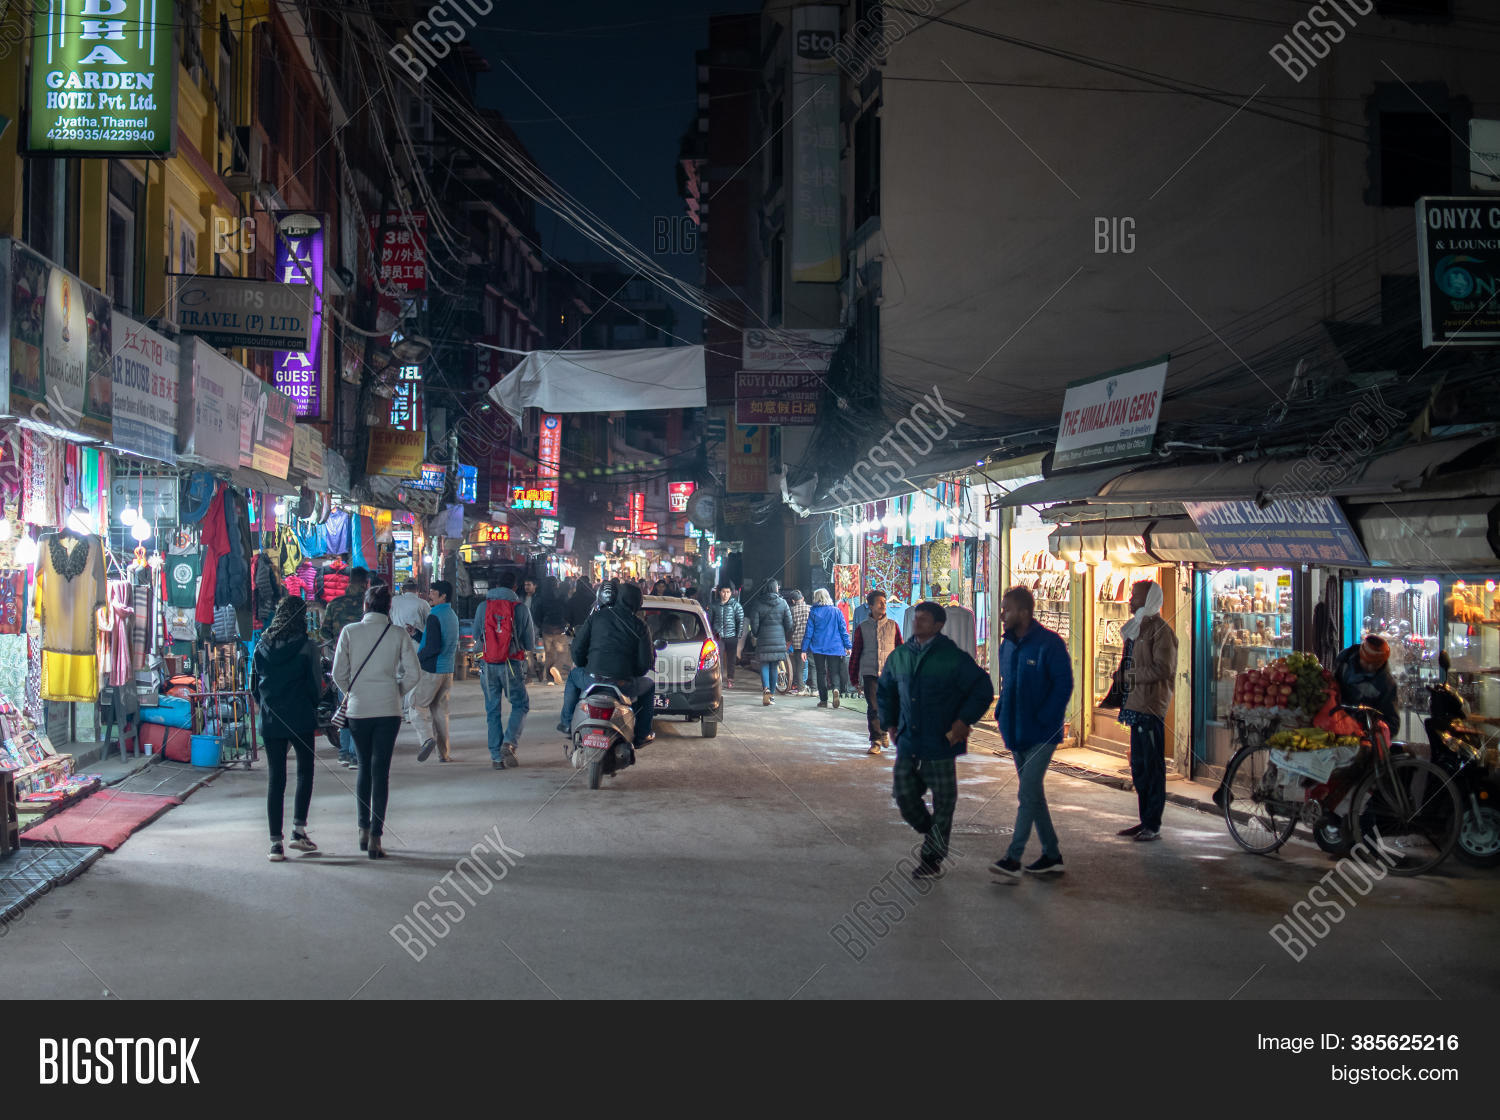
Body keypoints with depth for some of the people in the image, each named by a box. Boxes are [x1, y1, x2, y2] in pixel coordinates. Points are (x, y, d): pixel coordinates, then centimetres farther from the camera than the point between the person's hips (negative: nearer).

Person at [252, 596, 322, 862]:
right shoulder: (307, 646, -8)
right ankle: (299, 830, 6)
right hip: (301, 719, -3)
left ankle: (276, 842, 3)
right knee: (305, 771, 14)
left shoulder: (262, 646, 3)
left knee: (275, 778, 6)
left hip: (270, 721, 3)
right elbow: (316, 685, -5)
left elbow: (254, 685, 7)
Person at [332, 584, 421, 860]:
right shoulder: (399, 634, -3)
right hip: (388, 710, -1)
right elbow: (414, 673, -4)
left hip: (358, 710, 1)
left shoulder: (350, 632, -2)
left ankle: (364, 831, 21)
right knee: (381, 771, 2)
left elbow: (339, 673, -3)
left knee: (364, 768, 17)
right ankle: (375, 839, -2)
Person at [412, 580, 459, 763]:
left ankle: (428, 738, -21)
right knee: (440, 709, 12)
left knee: (418, 706, 0)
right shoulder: (453, 615, 12)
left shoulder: (434, 616, -15)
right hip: (448, 670, 8)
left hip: (431, 670, -8)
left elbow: (433, 647, -23)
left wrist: (417, 658, -8)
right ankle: (443, 752, 11)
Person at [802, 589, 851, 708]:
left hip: (818, 648, -1)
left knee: (821, 673, 8)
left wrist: (804, 649, 3)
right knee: (833, 672, 6)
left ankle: (823, 700, 5)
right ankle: (835, 688, -23)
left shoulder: (813, 613, -2)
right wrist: (847, 646, 7)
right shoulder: (837, 611, 2)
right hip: (834, 647, 1)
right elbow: (843, 630, 2)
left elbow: (809, 632, -1)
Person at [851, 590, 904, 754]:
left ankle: (883, 731, 28)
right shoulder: (862, 628, 5)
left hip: (889, 673, 0)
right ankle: (876, 741, 4)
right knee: (873, 708, -6)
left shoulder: (892, 625, 7)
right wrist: (853, 678, 10)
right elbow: (855, 654, 10)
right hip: (869, 673, 0)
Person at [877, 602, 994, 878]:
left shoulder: (953, 658, -10)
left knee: (943, 801, 4)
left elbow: (983, 690, -6)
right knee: (904, 795, 5)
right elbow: (884, 690, 22)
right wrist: (890, 723, 15)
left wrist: (963, 721, -11)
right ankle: (930, 833, 31)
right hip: (908, 742, 5)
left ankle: (932, 856, 18)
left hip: (940, 744, -5)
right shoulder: (899, 656, 7)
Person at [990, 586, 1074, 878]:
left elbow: (1064, 685, -14)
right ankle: (1052, 854, 21)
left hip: (1041, 734, -8)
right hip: (1017, 734, 8)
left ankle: (1014, 858, -10)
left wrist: (1042, 720, -18)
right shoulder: (1007, 644, 10)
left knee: (1028, 794, -10)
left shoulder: (1050, 643, -13)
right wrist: (1002, 714, 6)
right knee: (1033, 794, 12)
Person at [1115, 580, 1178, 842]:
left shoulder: (1160, 629, -12)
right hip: (1137, 704, 10)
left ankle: (1153, 824, 1)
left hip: (1151, 706, -10)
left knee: (1153, 766, -4)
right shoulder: (1136, 627, 18)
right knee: (1138, 766, 13)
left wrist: (1130, 675, -13)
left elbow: (1163, 668, -19)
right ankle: (1145, 820, 21)